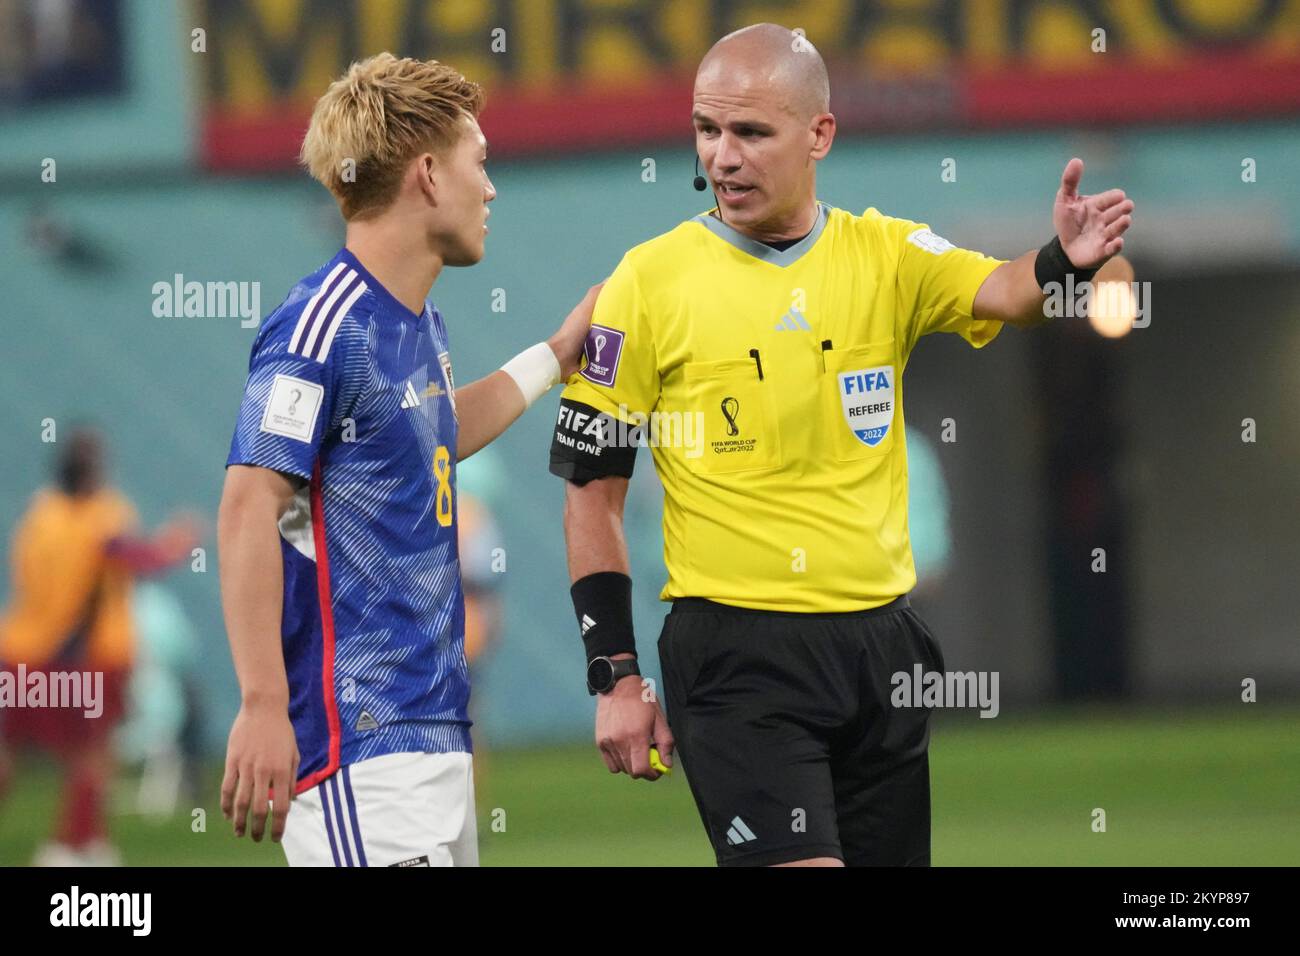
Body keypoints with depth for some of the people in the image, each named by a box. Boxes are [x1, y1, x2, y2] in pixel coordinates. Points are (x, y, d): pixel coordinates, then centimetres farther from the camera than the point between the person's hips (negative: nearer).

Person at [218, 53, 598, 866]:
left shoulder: (421, 323, 15)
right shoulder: (321, 327, -14)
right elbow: (250, 509, -19)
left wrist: (561, 351, 38)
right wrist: (263, 707, -24)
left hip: (436, 730, 10)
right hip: (355, 736, -10)